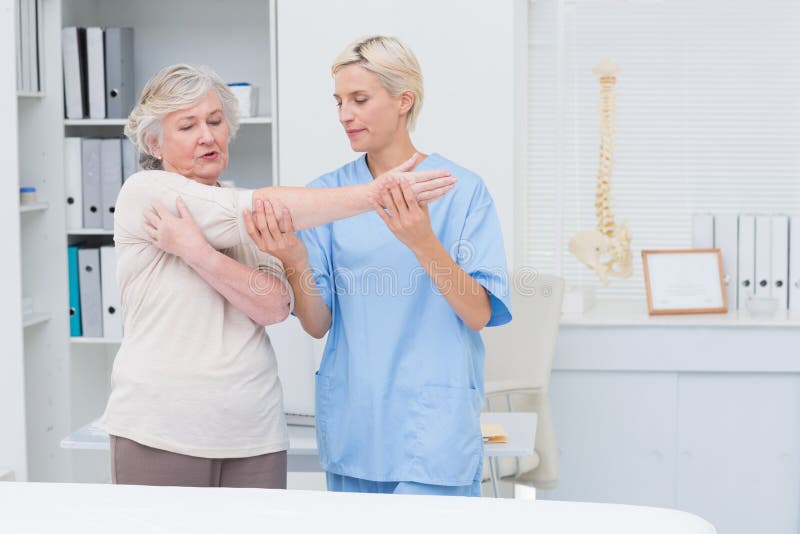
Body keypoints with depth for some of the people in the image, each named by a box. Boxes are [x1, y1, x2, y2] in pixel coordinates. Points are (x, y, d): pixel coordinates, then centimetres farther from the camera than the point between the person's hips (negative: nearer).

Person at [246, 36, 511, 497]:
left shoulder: (462, 189, -5)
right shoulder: (327, 193, 4)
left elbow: (479, 313, -11)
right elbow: (318, 324, 1)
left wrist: (422, 241, -26)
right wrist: (294, 260, -19)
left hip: (433, 424, -3)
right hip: (350, 421, 4)